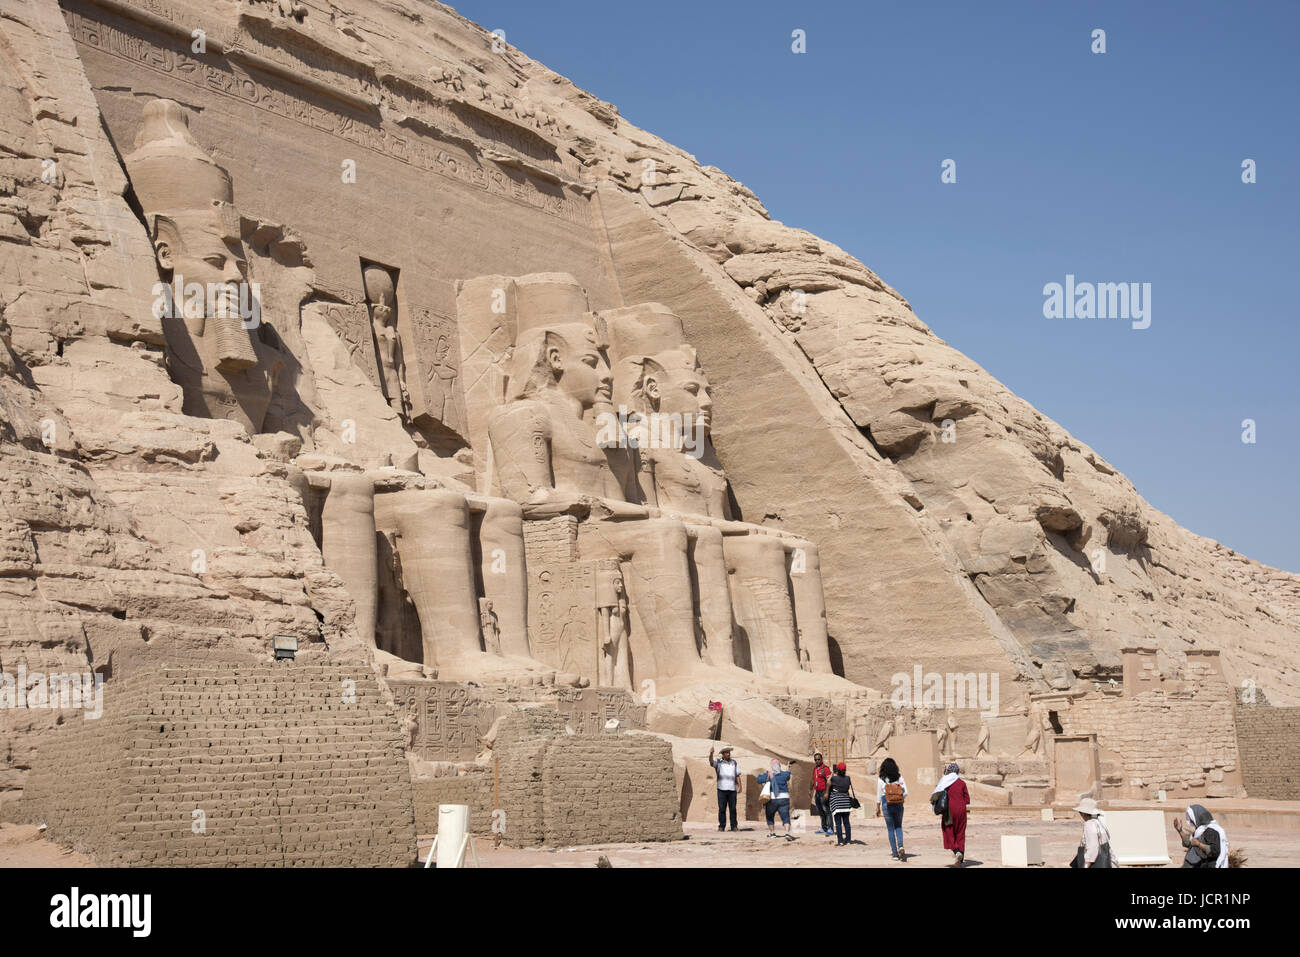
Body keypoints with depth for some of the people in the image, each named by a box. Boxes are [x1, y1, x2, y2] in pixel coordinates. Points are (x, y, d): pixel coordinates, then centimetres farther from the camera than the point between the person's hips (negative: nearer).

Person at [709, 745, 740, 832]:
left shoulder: (734, 762, 13)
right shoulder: (718, 762, 4)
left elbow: (737, 775, 15)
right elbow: (711, 761, -17)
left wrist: (739, 786, 6)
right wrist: (711, 753, -38)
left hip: (732, 789, 2)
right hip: (722, 789, -2)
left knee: (733, 808, 2)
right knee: (722, 809, -2)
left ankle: (734, 826, 8)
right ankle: (721, 826, 5)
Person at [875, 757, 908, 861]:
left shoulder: (880, 779, -5)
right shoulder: (899, 777, -1)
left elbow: (879, 795, -2)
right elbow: (905, 793, -4)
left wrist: (877, 808, 6)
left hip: (886, 805, -2)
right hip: (899, 805, 2)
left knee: (890, 829, 7)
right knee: (898, 827, 14)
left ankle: (894, 852, 5)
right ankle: (900, 846, -10)